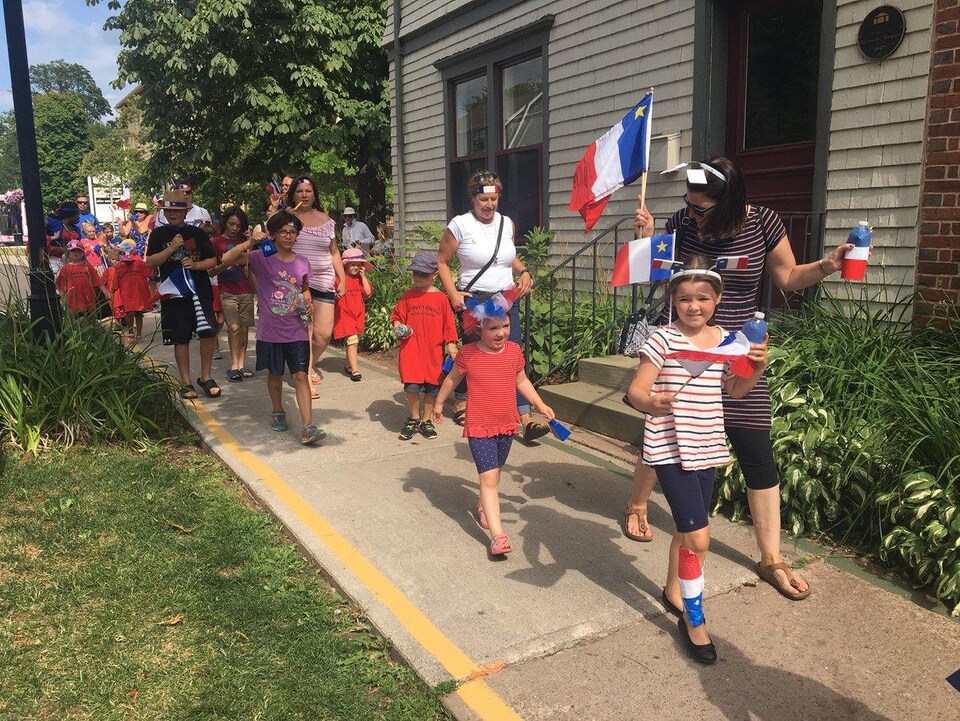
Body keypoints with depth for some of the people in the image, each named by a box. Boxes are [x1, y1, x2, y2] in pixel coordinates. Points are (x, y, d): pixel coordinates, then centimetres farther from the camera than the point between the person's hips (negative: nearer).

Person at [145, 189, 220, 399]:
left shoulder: (197, 233, 8)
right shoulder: (159, 234, 7)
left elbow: (212, 260, 8)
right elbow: (150, 262, -1)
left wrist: (195, 265, -10)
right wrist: (171, 249, -13)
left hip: (200, 290, 0)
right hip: (174, 293, 0)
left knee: (208, 332, -12)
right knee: (181, 339, 4)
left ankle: (205, 377, 4)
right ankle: (186, 382, 14)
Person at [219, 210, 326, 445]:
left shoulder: (303, 263, 4)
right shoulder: (261, 258, -6)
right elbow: (227, 260, -17)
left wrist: (308, 303, 1)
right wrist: (248, 244, -29)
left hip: (297, 331, 1)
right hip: (271, 332, -1)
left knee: (301, 376, -5)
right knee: (275, 374, 15)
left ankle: (308, 428, -8)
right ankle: (278, 412, 39)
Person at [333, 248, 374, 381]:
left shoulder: (361, 278, 8)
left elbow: (368, 292, -5)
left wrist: (363, 276, -7)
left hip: (358, 314, 6)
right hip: (344, 314, -6)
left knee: (355, 342, 16)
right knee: (352, 340, -15)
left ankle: (348, 365, 33)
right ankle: (354, 370, -14)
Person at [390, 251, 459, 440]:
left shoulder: (441, 298, 2)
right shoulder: (408, 296, 5)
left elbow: (448, 325, 4)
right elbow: (397, 315, 13)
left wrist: (451, 346, 1)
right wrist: (397, 326, -8)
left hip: (434, 350, 0)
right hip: (411, 349, 0)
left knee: (433, 386, 6)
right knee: (411, 385, -5)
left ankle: (426, 421, 24)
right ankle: (413, 418, 18)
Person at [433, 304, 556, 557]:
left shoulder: (514, 351, -2)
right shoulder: (468, 354, -12)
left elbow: (521, 381, 14)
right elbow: (452, 379, 5)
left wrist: (541, 405, 8)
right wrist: (439, 403, 17)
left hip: (507, 425, 5)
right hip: (479, 427, -5)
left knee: (493, 474, 22)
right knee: (489, 478, -13)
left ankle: (484, 507, 49)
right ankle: (498, 536, -13)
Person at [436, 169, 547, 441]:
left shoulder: (506, 223, 8)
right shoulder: (460, 225, -7)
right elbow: (442, 262, -1)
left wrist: (523, 271, 4)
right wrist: (453, 293, -12)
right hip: (475, 301, -4)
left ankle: (526, 418, -4)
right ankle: (461, 400, 35)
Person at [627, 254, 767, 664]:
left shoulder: (726, 340, 3)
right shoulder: (663, 339, -13)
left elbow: (734, 390, 16)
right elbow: (635, 391, -17)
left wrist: (757, 367, -3)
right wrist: (650, 403, -39)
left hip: (706, 448, 6)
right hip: (669, 448, -6)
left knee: (687, 528, 20)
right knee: (699, 537, -8)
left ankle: (673, 591, 44)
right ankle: (693, 619, 11)